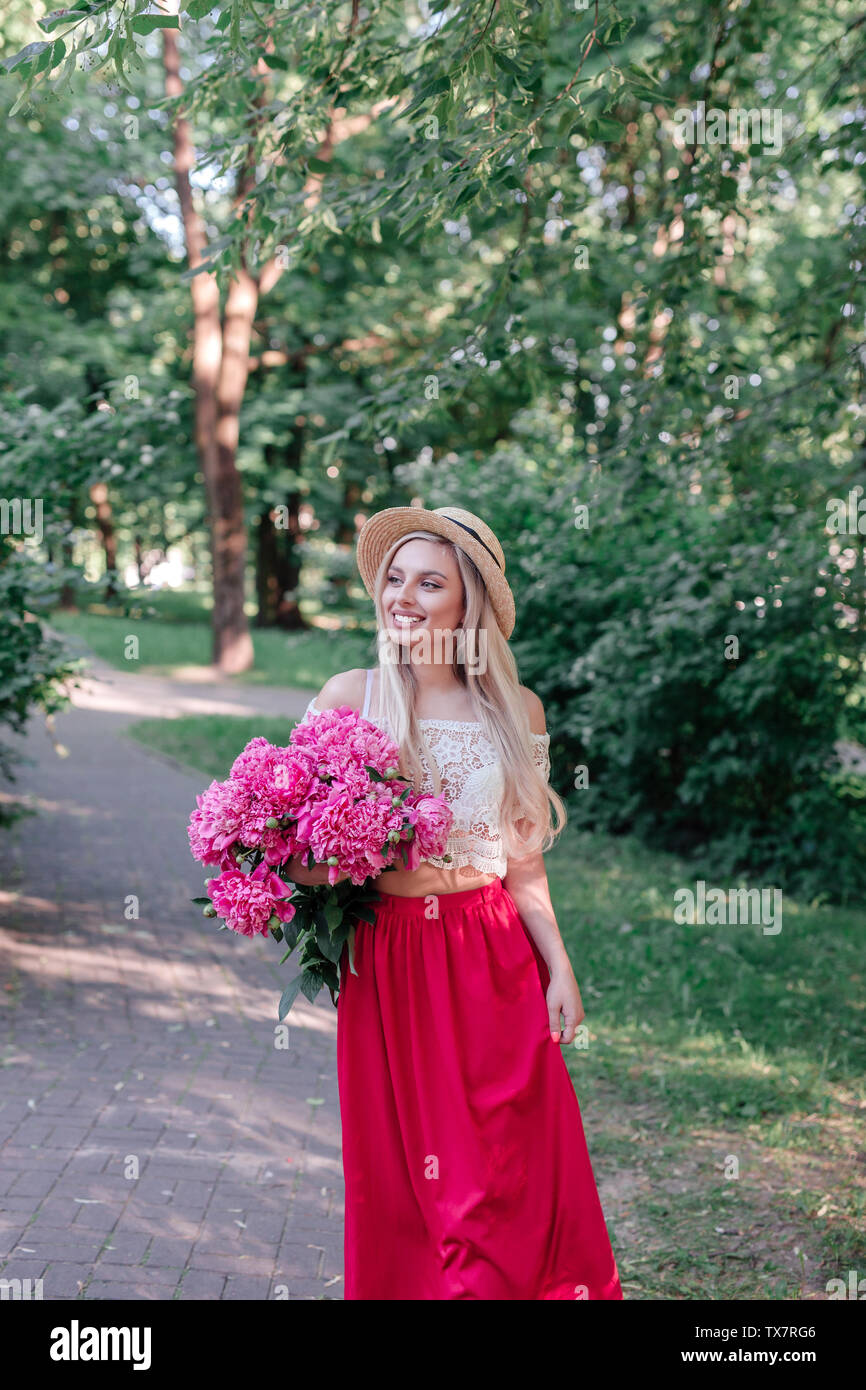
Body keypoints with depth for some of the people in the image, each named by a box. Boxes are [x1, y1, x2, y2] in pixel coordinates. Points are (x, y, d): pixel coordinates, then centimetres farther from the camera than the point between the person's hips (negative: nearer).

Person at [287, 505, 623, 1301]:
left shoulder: (515, 711, 2)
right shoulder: (350, 698, -1)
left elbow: (523, 858, 7)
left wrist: (559, 967, 2)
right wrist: (314, 870, -17)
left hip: (495, 964, 1)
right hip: (387, 960, -1)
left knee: (516, 1171, 3)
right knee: (402, 1173, 6)